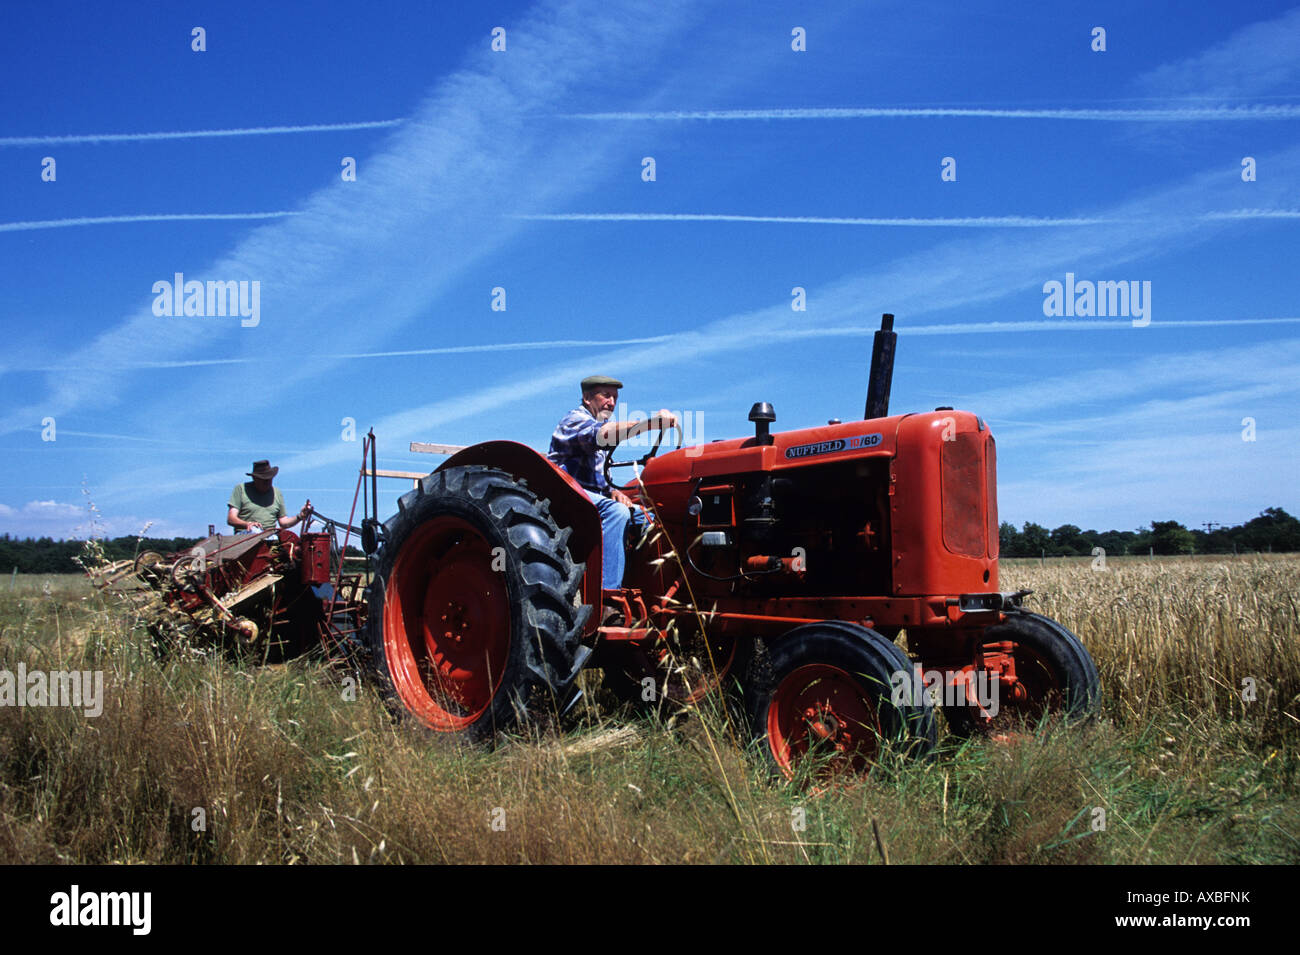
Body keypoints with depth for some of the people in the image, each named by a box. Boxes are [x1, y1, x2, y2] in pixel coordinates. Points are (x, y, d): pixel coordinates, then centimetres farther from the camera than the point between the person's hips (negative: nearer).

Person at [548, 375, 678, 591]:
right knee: (616, 511, -33)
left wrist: (613, 491, 3)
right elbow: (602, 434, -32)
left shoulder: (603, 423, 24)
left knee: (644, 515, 3)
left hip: (595, 495, 10)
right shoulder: (575, 420, -7)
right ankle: (606, 592, -40)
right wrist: (650, 423, -44)